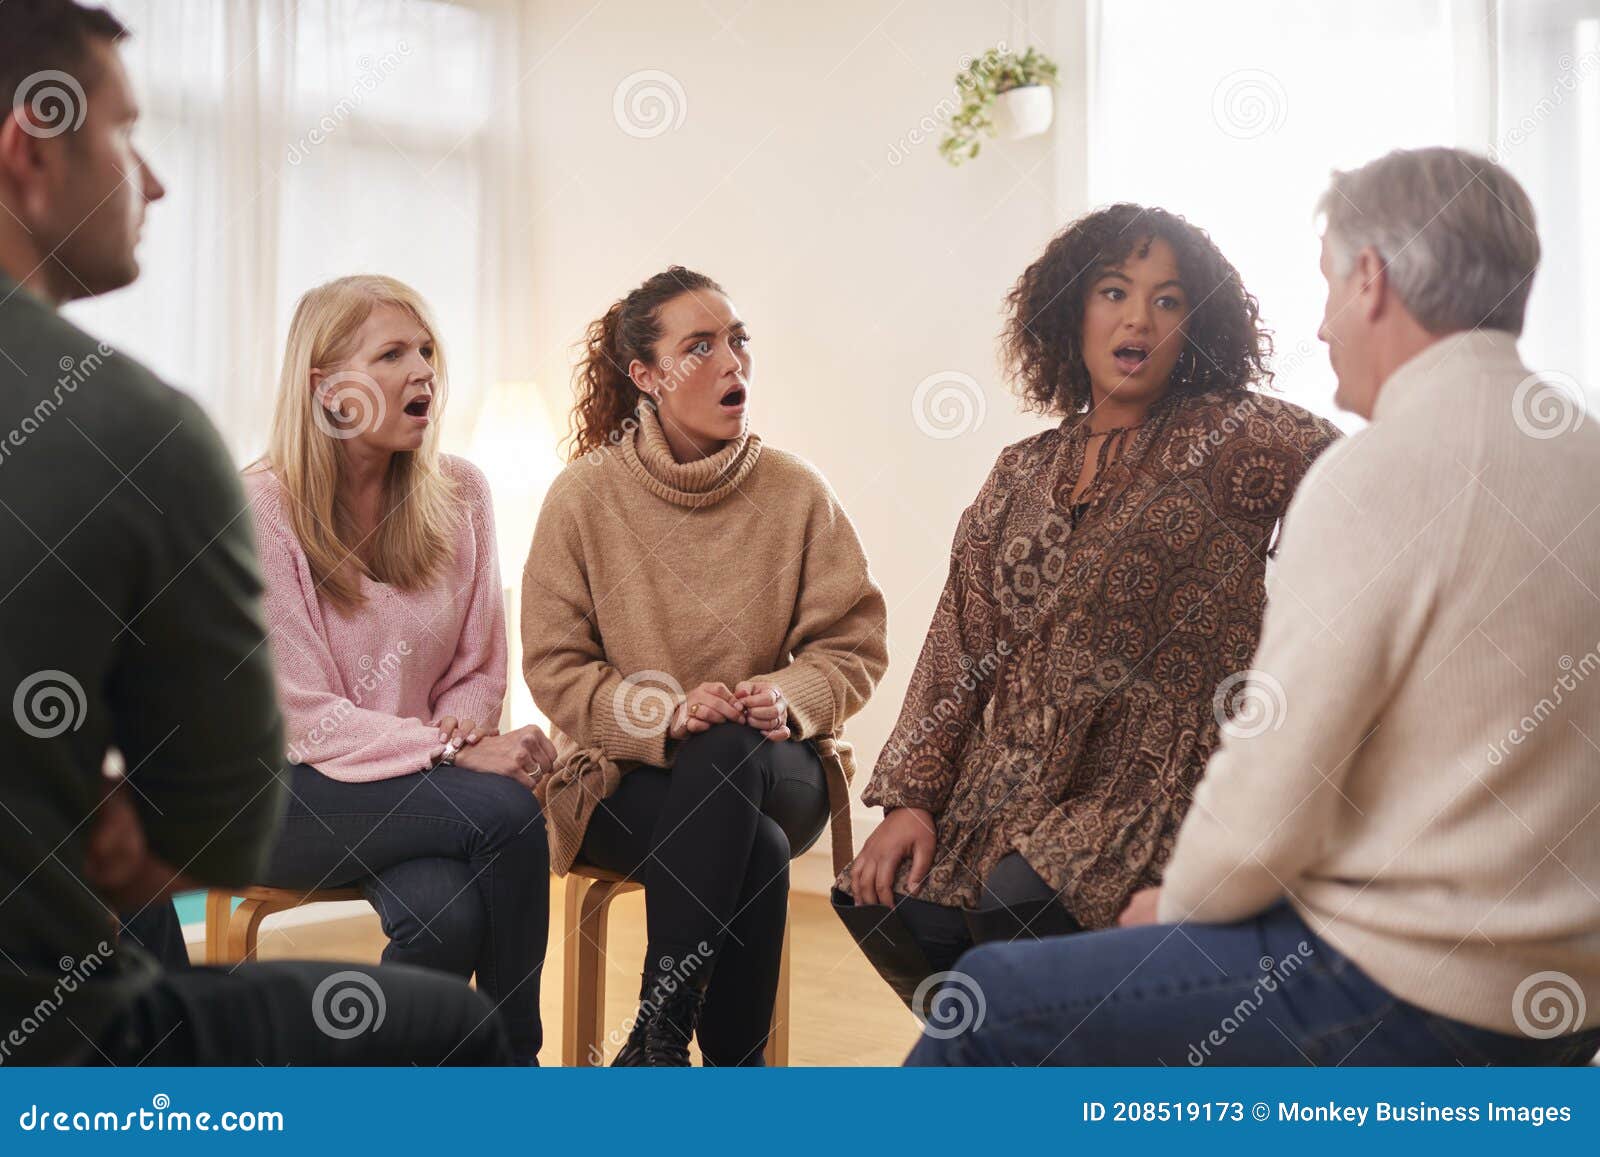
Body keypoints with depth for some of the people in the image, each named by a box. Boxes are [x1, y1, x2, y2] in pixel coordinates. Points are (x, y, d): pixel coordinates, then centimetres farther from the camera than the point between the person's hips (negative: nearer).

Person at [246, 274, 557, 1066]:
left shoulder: (459, 494, 3)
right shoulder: (262, 509, -11)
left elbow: (479, 669, 10)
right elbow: (304, 716, -13)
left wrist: (464, 725, -13)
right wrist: (451, 752, -24)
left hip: (418, 778, 4)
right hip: (293, 793, -3)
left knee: (446, 913, -30)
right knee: (507, 811, -28)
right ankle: (516, 1055, -9)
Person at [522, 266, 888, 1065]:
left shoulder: (797, 492, 0)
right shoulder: (583, 496, -3)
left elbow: (855, 645, 1)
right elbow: (554, 666, -3)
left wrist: (789, 697, -21)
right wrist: (666, 714, -21)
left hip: (775, 769, 2)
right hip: (626, 776, -1)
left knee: (724, 755, -35)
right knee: (754, 849, -34)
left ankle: (656, 1040, -28)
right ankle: (730, 1062, -18)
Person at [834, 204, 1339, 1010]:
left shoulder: (1229, 438, -3)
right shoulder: (1022, 474, 12)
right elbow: (961, 642, 10)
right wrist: (910, 796, 3)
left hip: (1160, 788, -5)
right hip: (1014, 787, 5)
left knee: (1020, 902, -28)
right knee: (879, 901, -15)